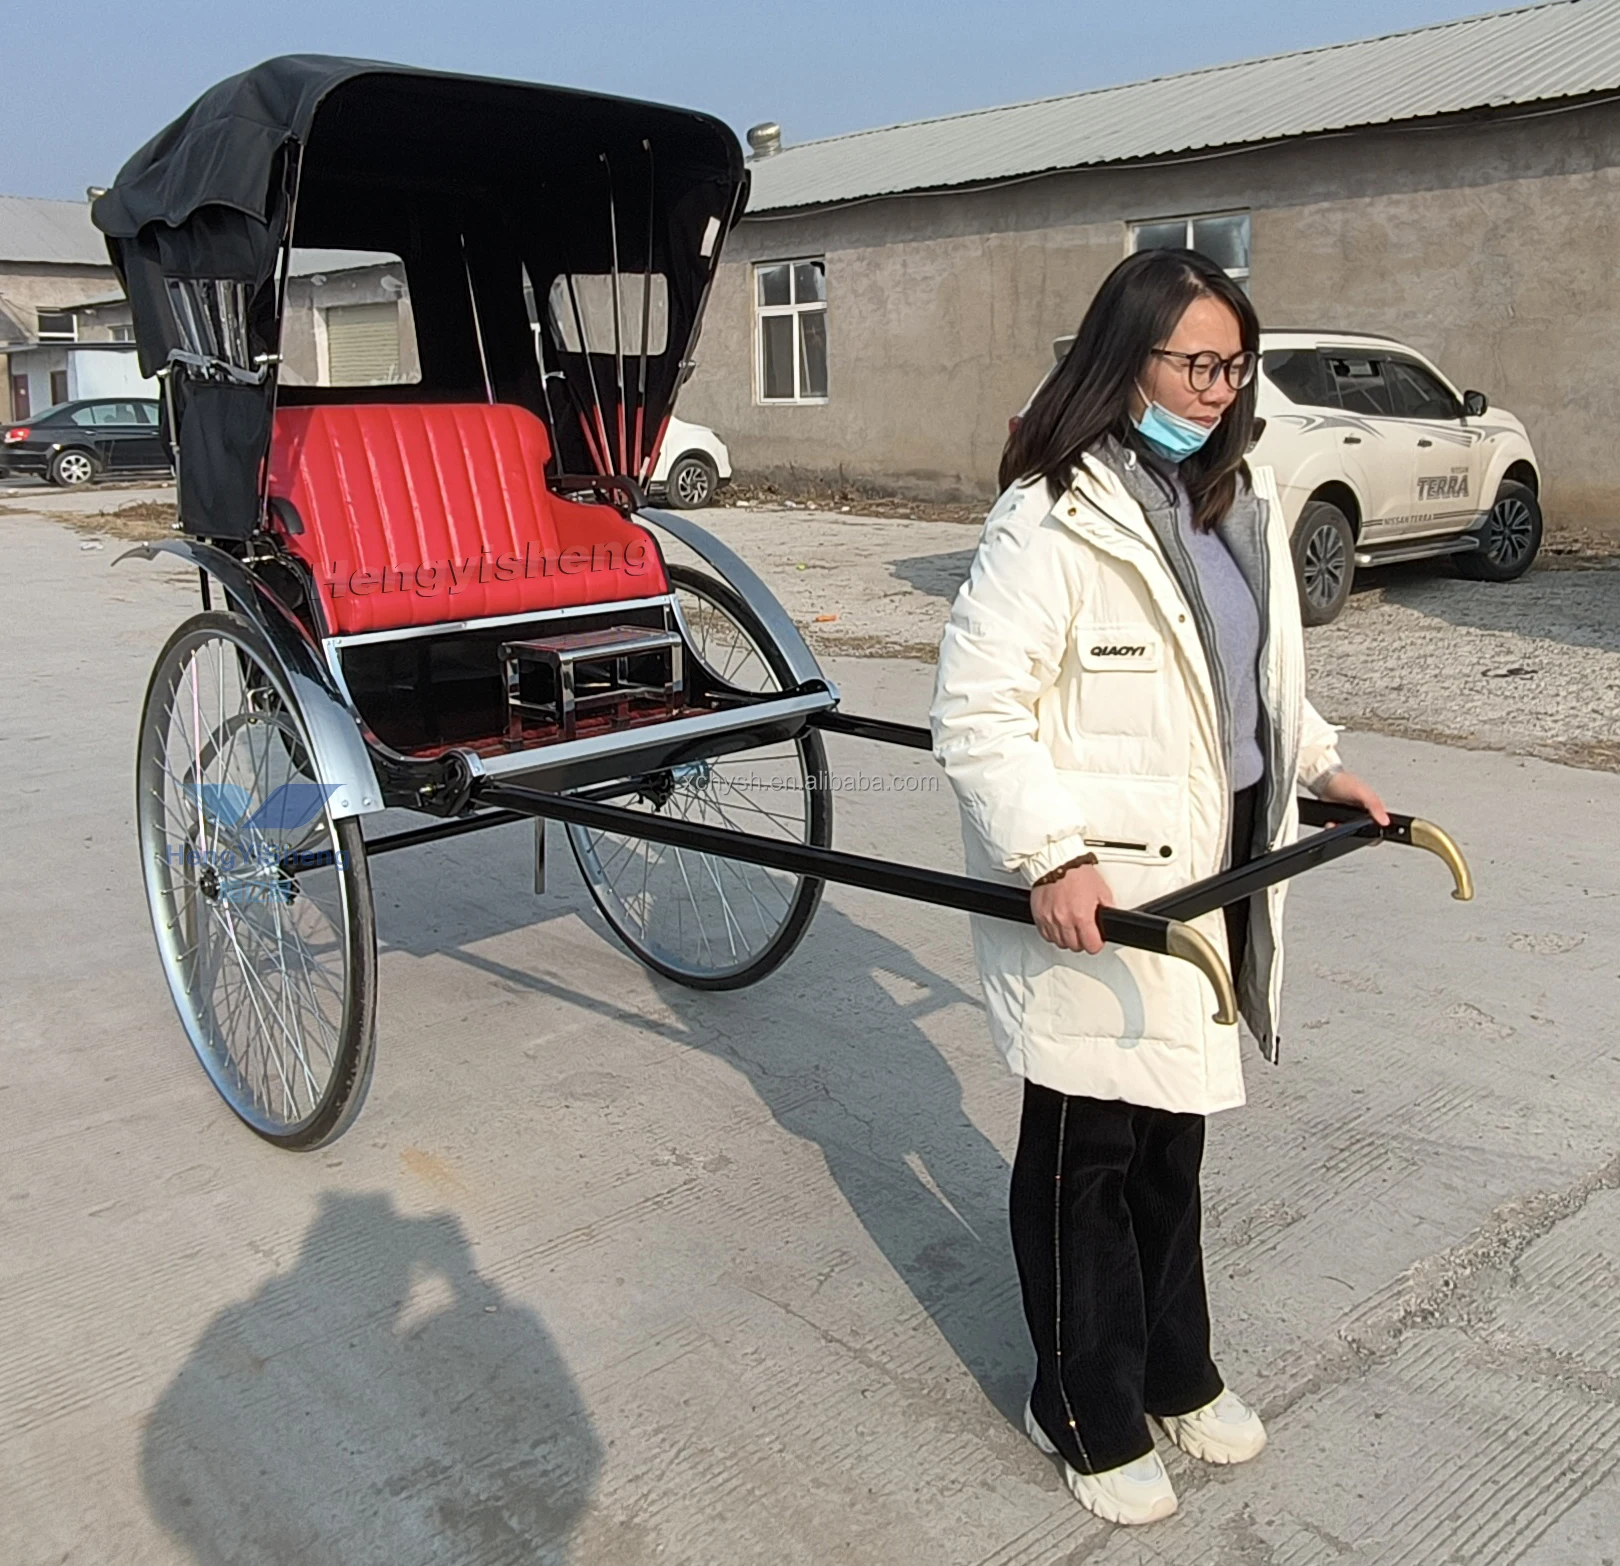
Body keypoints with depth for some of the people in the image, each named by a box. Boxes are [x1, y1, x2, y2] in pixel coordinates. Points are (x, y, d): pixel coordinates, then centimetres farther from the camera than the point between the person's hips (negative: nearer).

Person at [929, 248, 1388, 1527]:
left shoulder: (1240, 500, 10)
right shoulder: (1053, 520, -16)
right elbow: (976, 708, -19)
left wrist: (1319, 763, 17)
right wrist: (1049, 856, -26)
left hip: (1208, 871, 8)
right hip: (1092, 891, -7)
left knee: (1173, 1132, 20)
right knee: (1085, 1151, 8)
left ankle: (1174, 1370, 40)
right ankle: (1090, 1415, 27)